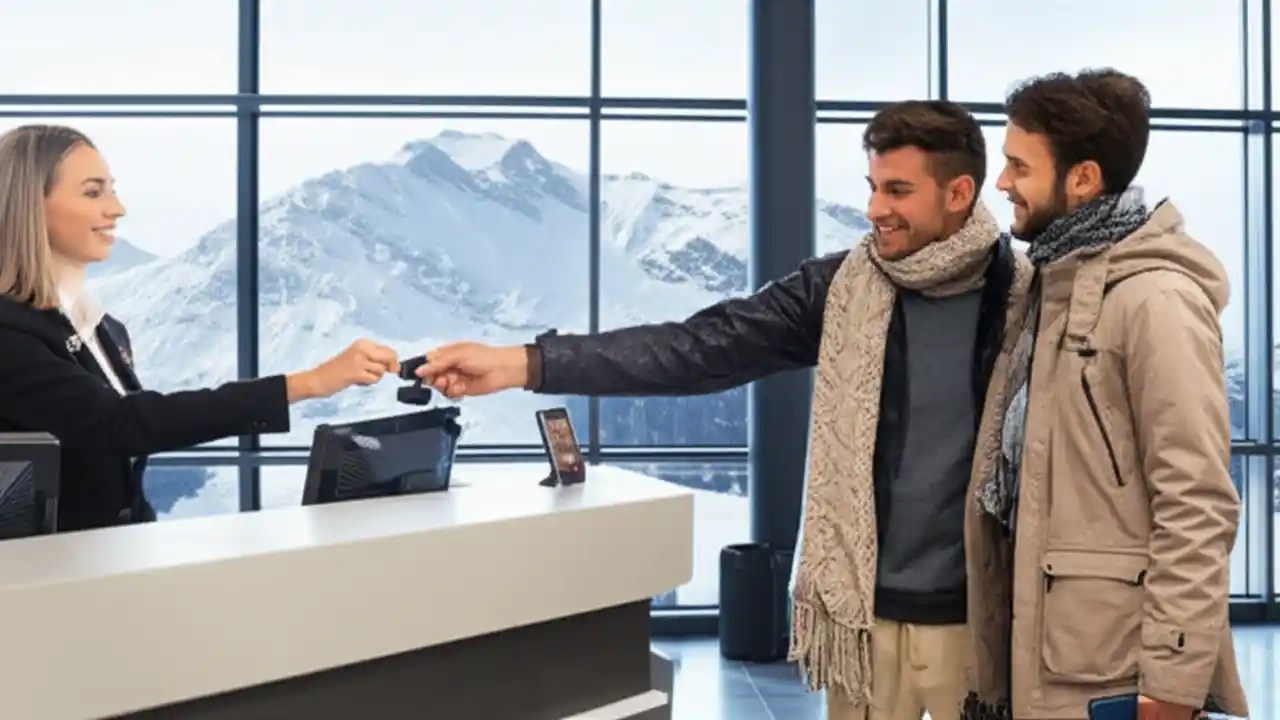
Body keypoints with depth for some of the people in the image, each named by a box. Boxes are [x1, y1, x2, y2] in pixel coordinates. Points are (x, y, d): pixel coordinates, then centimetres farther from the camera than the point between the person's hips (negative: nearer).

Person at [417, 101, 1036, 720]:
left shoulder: (1023, 299, -6)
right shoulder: (841, 287, -2)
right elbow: (698, 348, -8)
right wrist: (521, 364, -16)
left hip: (971, 612, -1)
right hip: (864, 608, 2)